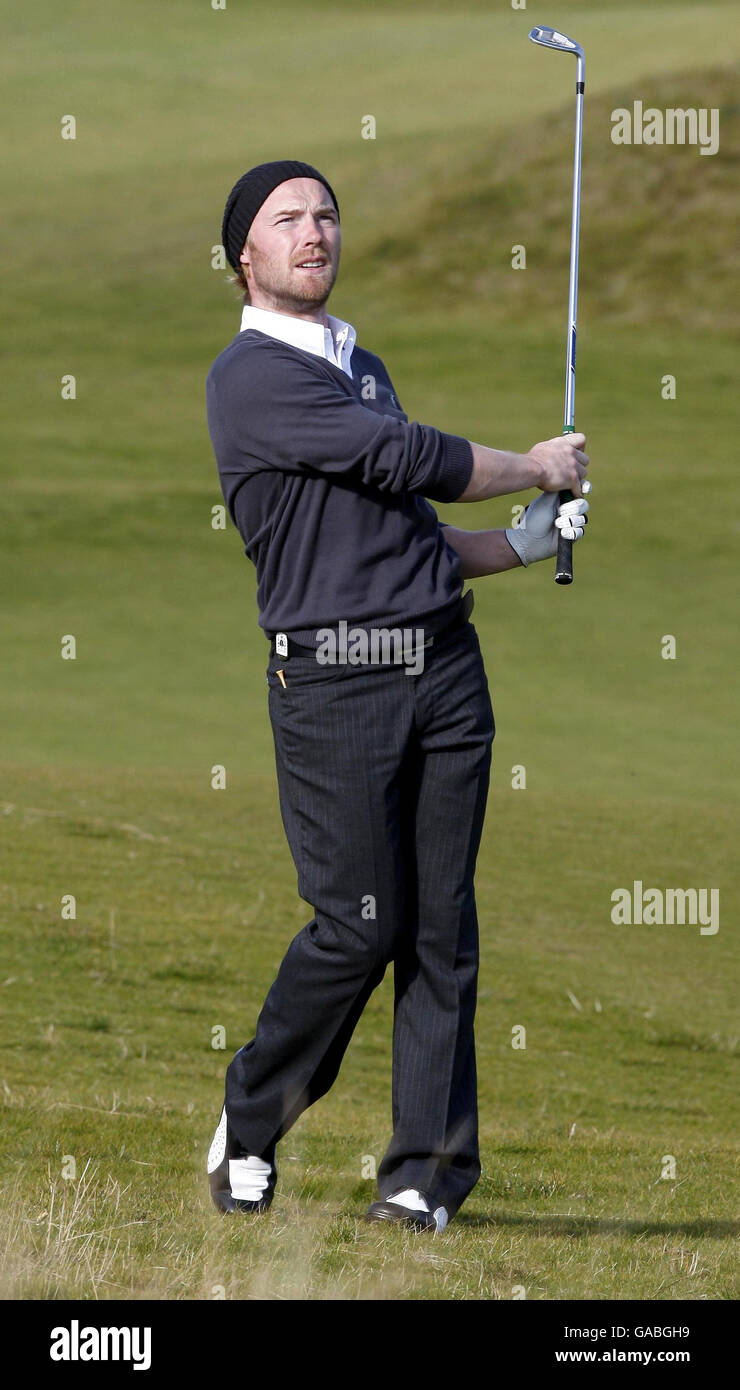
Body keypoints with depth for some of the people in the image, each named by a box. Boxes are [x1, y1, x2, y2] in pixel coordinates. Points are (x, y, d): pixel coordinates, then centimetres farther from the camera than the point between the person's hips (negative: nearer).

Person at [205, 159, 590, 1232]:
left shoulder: (365, 369, 22)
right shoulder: (251, 376, -6)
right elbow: (406, 461, -12)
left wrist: (521, 546, 11)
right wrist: (536, 468, 1)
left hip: (444, 663, 7)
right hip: (333, 679, -7)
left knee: (444, 930, 0)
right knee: (361, 927, -8)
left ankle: (427, 1175, 1)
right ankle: (250, 1124, 14)